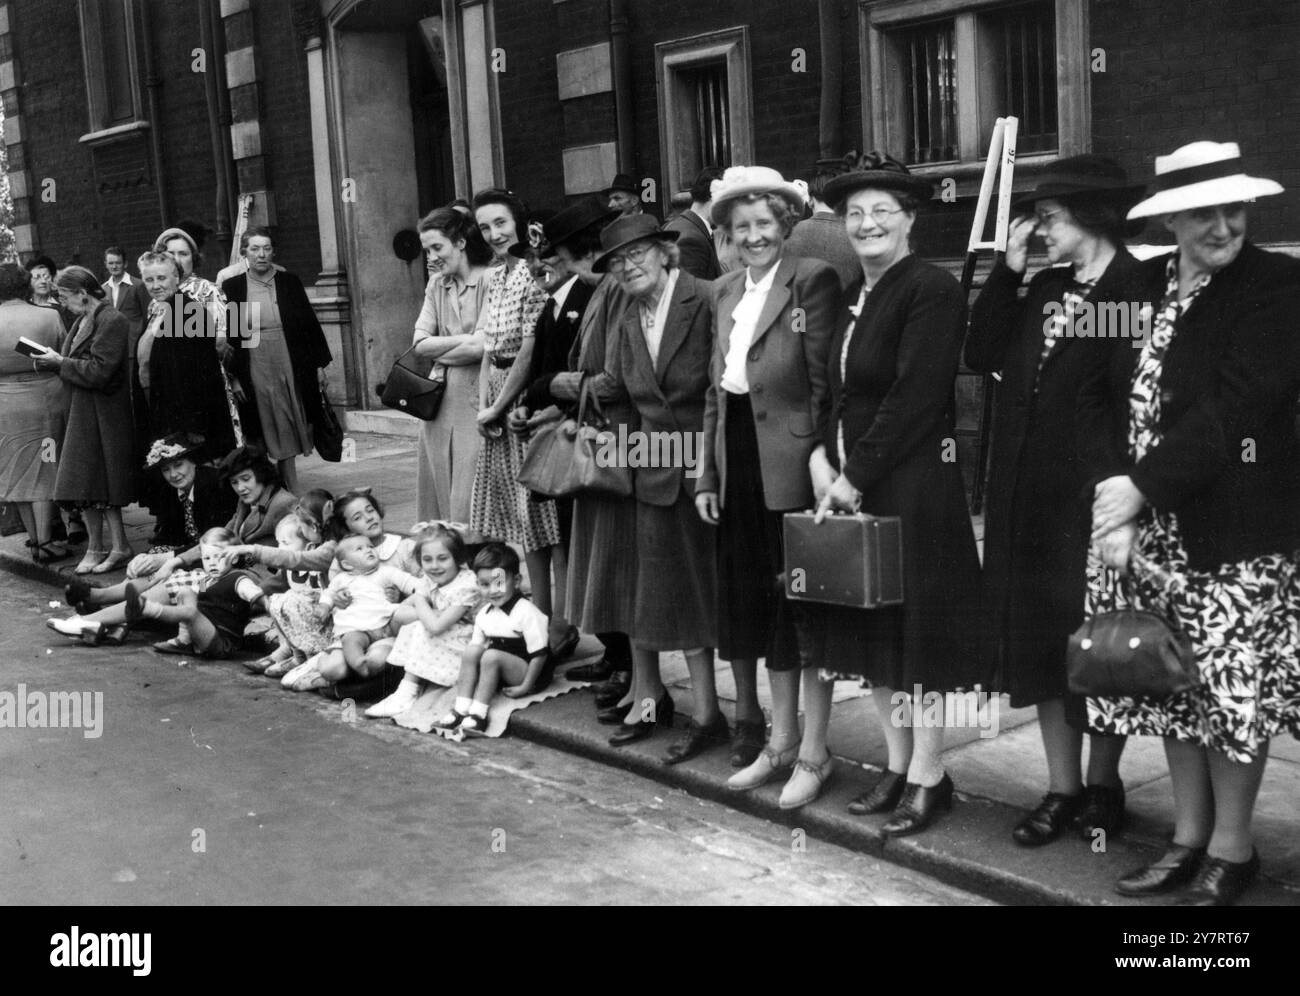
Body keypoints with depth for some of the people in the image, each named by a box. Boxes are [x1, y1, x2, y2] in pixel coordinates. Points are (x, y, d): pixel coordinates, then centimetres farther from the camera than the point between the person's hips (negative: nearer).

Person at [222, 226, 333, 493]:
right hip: (254, 370, -1)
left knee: (286, 439, 7)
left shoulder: (289, 282, 5)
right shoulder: (232, 287, 2)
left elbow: (309, 323, 7)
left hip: (290, 369, 1)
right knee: (261, 440, 1)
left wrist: (320, 362, 3)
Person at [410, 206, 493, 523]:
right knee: (437, 491, 9)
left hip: (476, 398, -6)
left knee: (471, 494, -3)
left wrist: (438, 351, -1)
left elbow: (480, 347, -16)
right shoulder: (436, 284, 12)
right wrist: (464, 340, -8)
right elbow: (420, 344, 4)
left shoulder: (490, 279, -8)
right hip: (439, 399, 6)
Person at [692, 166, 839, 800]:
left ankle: (812, 752, 11)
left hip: (793, 462, -6)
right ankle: (779, 741, 24)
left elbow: (823, 384, -10)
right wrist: (706, 474, 11)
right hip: (740, 466, 7)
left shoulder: (813, 281, -5)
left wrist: (818, 461, -16)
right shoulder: (724, 293, 15)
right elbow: (715, 390, 15)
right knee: (759, 604, 12)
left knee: (803, 606, 1)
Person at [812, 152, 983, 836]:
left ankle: (928, 776, 13)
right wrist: (821, 454, -2)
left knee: (917, 623, 0)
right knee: (869, 626, 12)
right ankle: (898, 764, 25)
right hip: (849, 482, 8)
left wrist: (855, 475, -17)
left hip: (913, 485, -8)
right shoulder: (851, 297, 14)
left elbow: (915, 397, -17)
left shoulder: (932, 290, -11)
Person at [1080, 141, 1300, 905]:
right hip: (1149, 527, 5)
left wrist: (1142, 486, -19)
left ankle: (1231, 848, 20)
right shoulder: (1138, 284, 8)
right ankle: (1189, 839, 28)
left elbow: (1236, 407, -17)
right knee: (1171, 681, 13)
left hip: (1238, 532, -5)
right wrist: (1114, 500, -11)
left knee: (1232, 688, 3)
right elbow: (1098, 396, 3)